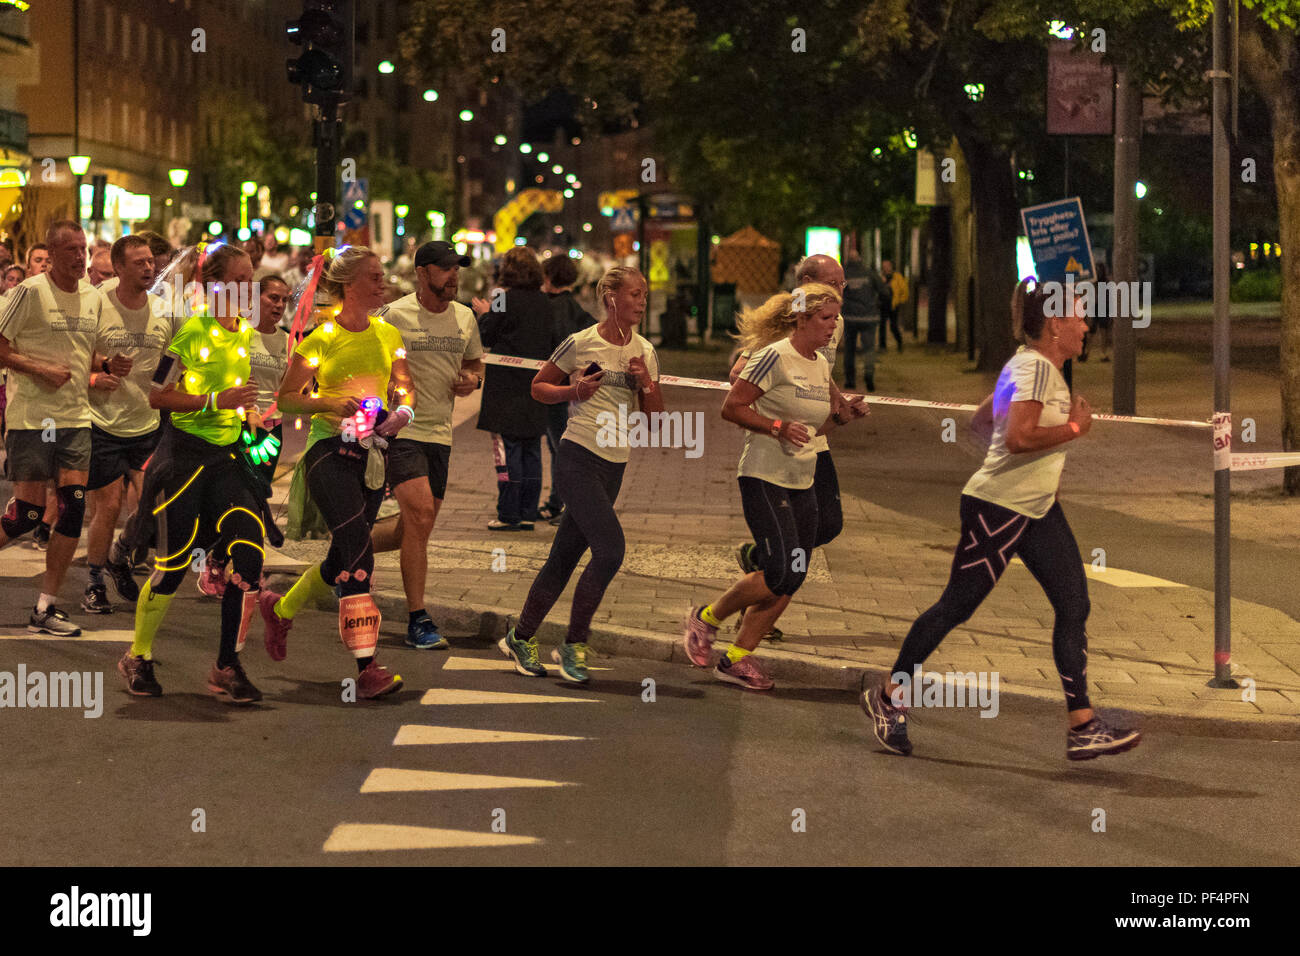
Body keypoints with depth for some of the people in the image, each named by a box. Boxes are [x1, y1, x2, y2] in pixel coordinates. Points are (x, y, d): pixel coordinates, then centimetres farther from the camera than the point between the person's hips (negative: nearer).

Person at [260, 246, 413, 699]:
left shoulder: (388, 335, 10)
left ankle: (280, 610, 42)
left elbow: (406, 389, 18)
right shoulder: (320, 340, -5)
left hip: (372, 454, 6)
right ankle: (367, 667, -23)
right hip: (329, 450, -6)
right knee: (358, 549, -20)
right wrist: (330, 403, -17)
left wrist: (402, 412, -5)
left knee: (344, 559, 13)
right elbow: (286, 398, -1)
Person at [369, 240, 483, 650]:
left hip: (440, 433, 7)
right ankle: (417, 621, -12)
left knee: (416, 526, 10)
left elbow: (474, 361, 24)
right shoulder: (394, 315, -8)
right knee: (420, 515, -17)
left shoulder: (464, 317, 9)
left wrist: (473, 380, 3)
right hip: (400, 429, -7)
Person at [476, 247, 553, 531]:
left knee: (507, 448, -3)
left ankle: (508, 515, -3)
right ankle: (528, 513, 14)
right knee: (531, 449, 10)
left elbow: (486, 337, -6)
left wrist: (485, 314, 13)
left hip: (506, 386, -6)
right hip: (535, 386, 6)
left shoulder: (505, 298, -11)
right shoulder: (545, 303, 7)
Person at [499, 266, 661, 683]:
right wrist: (575, 390, -12)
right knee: (610, 549, -18)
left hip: (613, 466, 6)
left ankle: (520, 638, 23)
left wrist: (646, 384, -6)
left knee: (564, 558, 10)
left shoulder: (645, 352, 11)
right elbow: (538, 386, 5)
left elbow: (655, 417, 12)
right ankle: (573, 645, -6)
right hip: (578, 458, -6)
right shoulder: (581, 343, -5)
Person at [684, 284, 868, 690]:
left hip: (803, 484, 8)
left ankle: (737, 658, 13)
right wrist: (779, 427, -22)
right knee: (780, 573, -15)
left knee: (791, 580, 3)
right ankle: (706, 619, 7)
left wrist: (844, 416, 4)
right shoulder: (775, 357, -12)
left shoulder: (821, 365, 13)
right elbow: (732, 408, -13)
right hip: (764, 477, -8)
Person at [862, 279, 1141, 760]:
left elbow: (981, 421, 22)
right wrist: (1075, 427, -17)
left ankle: (1082, 727, -1)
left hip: (1038, 508, 10)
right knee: (956, 607, 1)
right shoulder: (1036, 368, -17)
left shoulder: (1031, 366, 14)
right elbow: (1019, 437, -30)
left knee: (1074, 606, 0)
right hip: (998, 507, -10)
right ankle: (887, 695, 16)